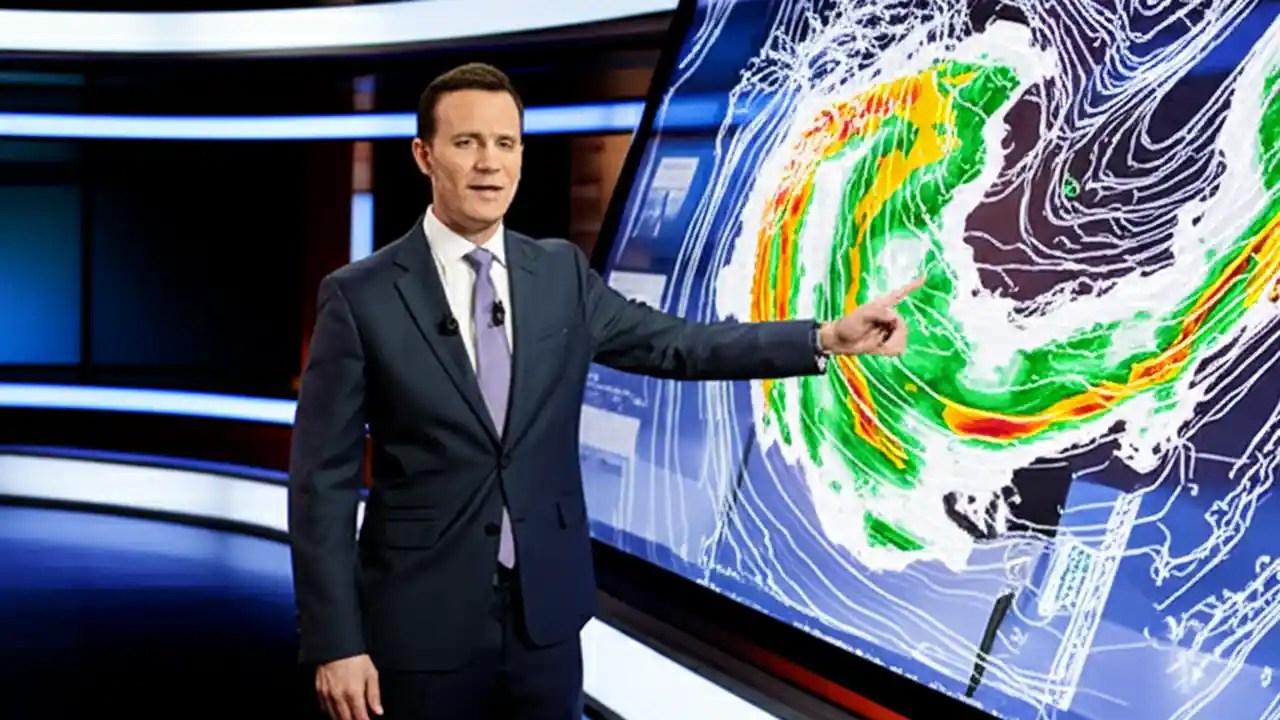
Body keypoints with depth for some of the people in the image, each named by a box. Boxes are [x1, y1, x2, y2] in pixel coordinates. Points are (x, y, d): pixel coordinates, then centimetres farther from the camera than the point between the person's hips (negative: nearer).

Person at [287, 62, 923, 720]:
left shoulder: (561, 273, 4)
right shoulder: (359, 295, -9)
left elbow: (676, 345, 5)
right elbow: (324, 481, -9)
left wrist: (829, 337, -4)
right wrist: (335, 643, -12)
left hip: (545, 608, 4)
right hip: (421, 618, -3)